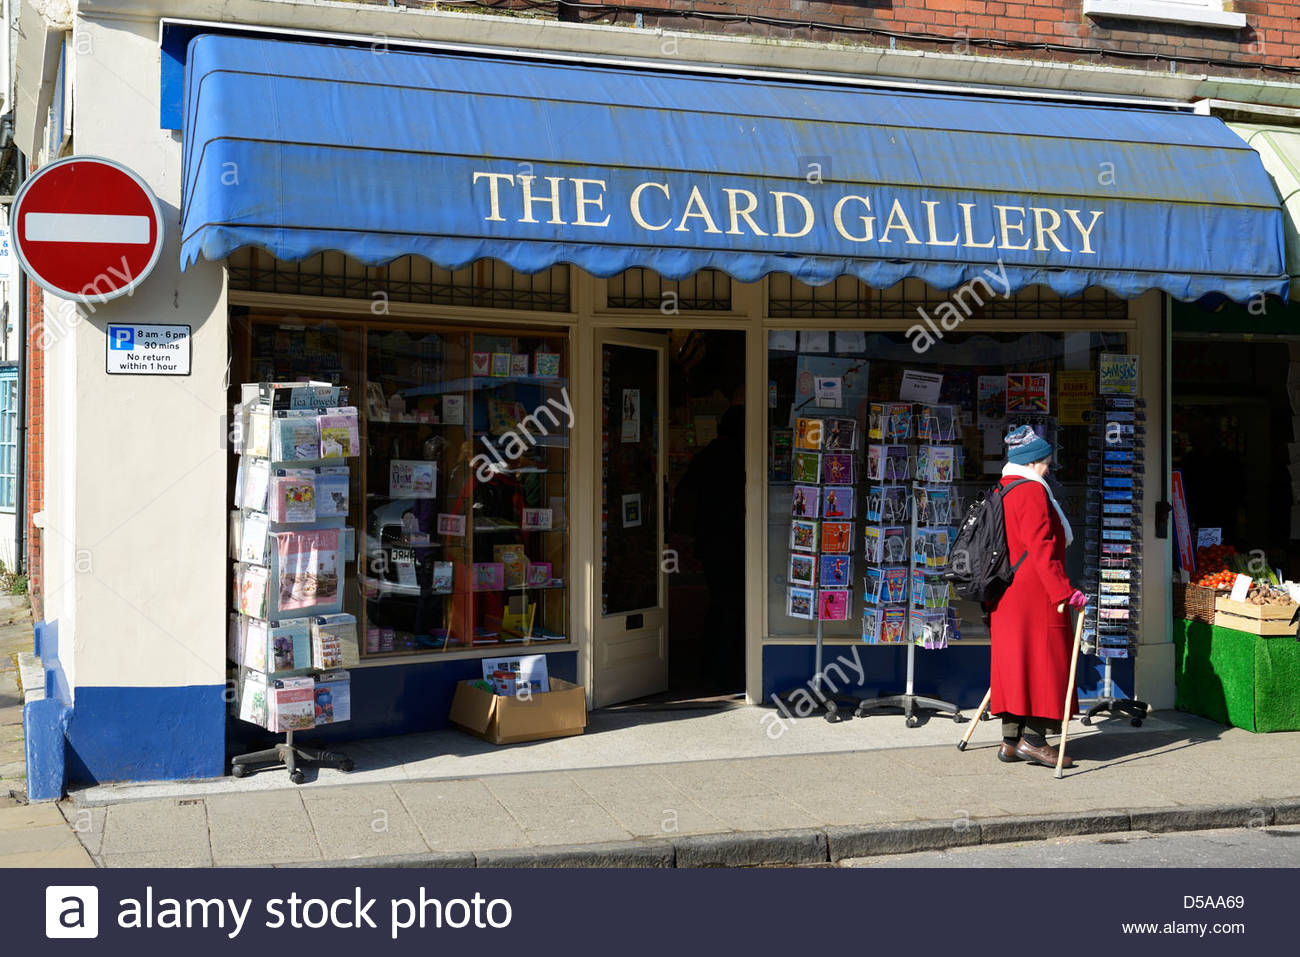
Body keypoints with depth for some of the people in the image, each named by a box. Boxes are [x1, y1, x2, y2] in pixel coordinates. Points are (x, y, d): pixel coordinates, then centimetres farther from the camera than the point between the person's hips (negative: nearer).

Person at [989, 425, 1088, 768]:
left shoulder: (1002, 492, 17)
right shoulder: (1032, 492, -13)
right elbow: (1042, 548, -21)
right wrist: (1065, 591, -22)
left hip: (1008, 597, 9)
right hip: (1034, 596, -9)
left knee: (1014, 662, 10)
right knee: (1043, 660, -4)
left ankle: (1011, 740, 12)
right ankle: (1033, 739, -5)